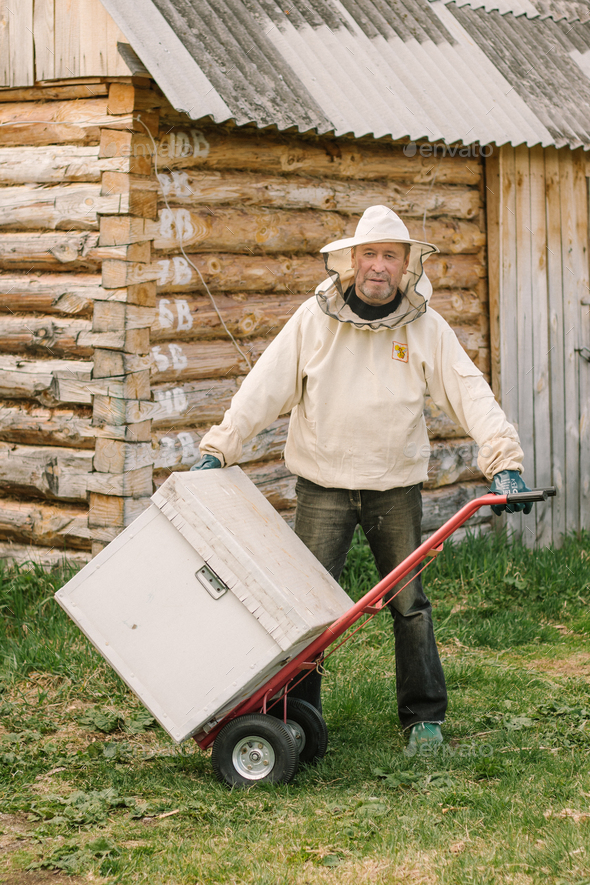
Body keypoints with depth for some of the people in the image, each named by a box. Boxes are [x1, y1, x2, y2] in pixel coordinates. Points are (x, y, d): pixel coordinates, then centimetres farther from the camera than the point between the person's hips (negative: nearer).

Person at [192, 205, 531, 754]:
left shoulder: (426, 328, -1)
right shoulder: (314, 319, -3)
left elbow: (469, 393, -6)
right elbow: (265, 386, -3)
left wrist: (504, 459, -18)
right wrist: (219, 447, -10)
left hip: (396, 488, 1)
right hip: (323, 487, -1)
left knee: (409, 603, 8)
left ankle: (424, 716, 21)